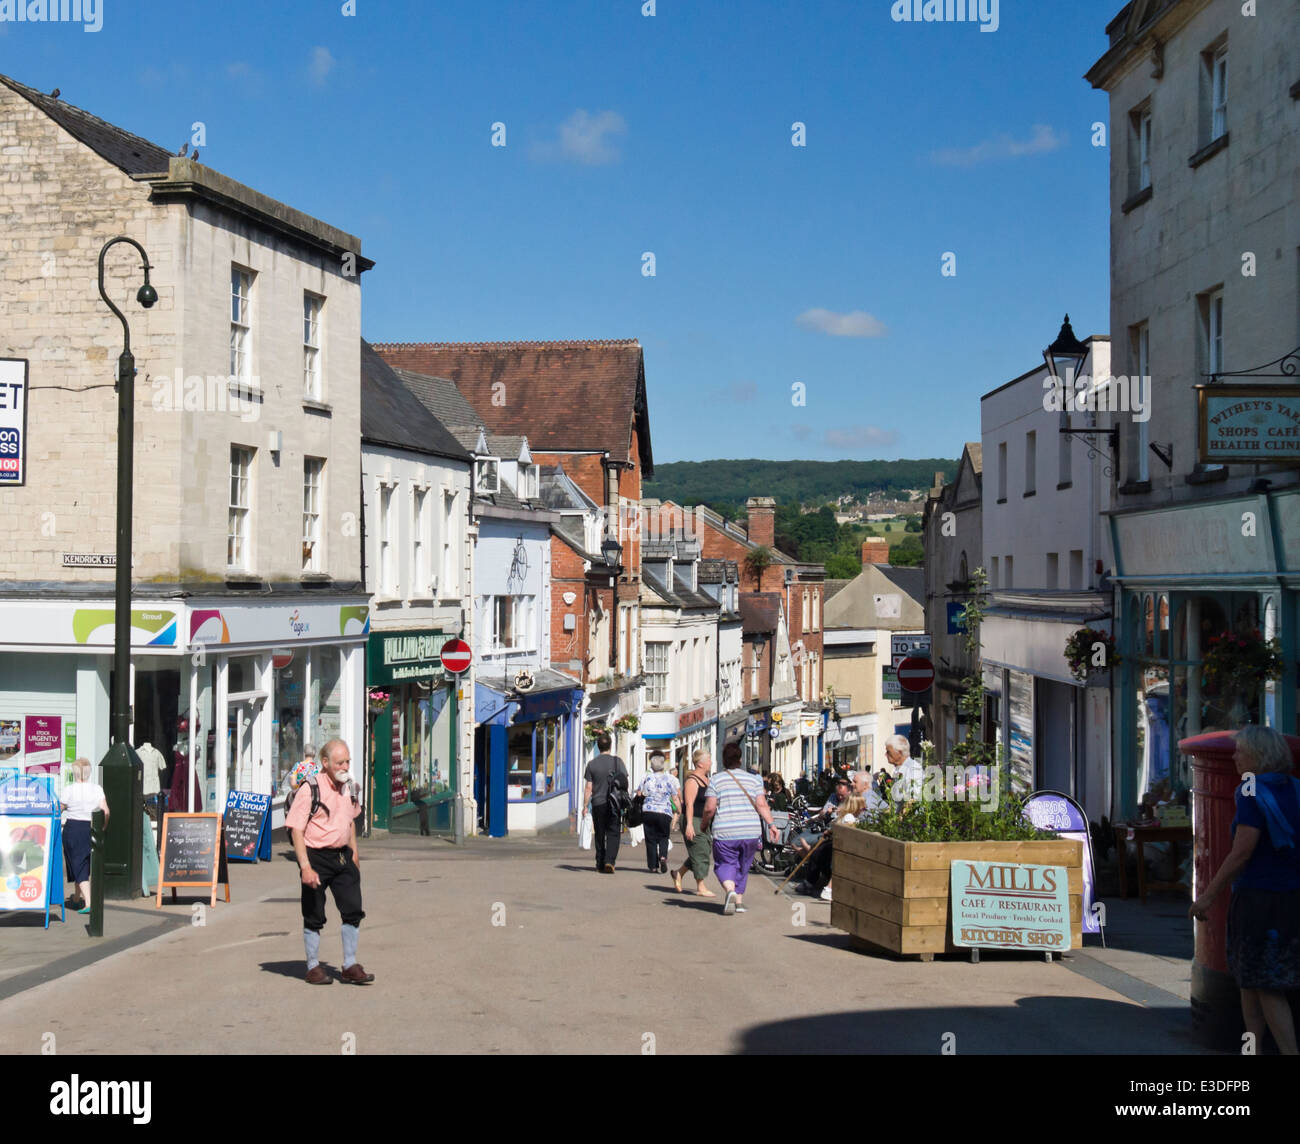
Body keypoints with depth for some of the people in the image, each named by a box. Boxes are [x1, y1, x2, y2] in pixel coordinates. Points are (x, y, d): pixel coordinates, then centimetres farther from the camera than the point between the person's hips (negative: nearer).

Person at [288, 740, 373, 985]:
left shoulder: (349, 787, 8)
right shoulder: (311, 789, -14)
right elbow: (296, 829, -16)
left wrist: (354, 852, 24)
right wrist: (305, 867, -21)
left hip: (343, 856, 6)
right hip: (316, 857, -6)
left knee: (353, 911, 2)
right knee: (314, 917, 4)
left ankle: (350, 966, 11)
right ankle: (313, 968, 17)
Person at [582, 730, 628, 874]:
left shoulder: (592, 764, 1)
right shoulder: (617, 761, -2)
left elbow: (588, 788, 0)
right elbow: (624, 784, -2)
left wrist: (585, 806, 6)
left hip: (598, 804, 1)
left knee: (599, 835, 11)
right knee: (613, 833, 1)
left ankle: (600, 864, 13)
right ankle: (609, 861, -15)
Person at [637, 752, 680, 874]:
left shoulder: (646, 778, 4)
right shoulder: (669, 779, 2)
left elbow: (638, 795, 7)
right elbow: (675, 799, 4)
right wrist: (676, 813, 14)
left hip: (648, 812, 1)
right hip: (664, 813, -1)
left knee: (651, 839, 6)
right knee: (663, 837, 13)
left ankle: (653, 866, 4)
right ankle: (663, 856, -14)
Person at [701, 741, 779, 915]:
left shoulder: (715, 780, 0)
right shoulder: (753, 779, 7)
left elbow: (710, 808, -5)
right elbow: (761, 804, -3)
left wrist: (705, 824, 10)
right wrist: (771, 824, -2)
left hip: (725, 833, -3)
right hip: (751, 832, 3)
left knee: (725, 864, 8)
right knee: (743, 866, 17)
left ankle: (730, 890, -19)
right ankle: (739, 901, 20)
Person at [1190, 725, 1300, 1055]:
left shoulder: (1253, 794, -15)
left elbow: (1241, 854, -18)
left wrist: (1208, 895, -11)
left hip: (1259, 898, -8)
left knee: (1267, 987, -1)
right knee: (1248, 979, 17)